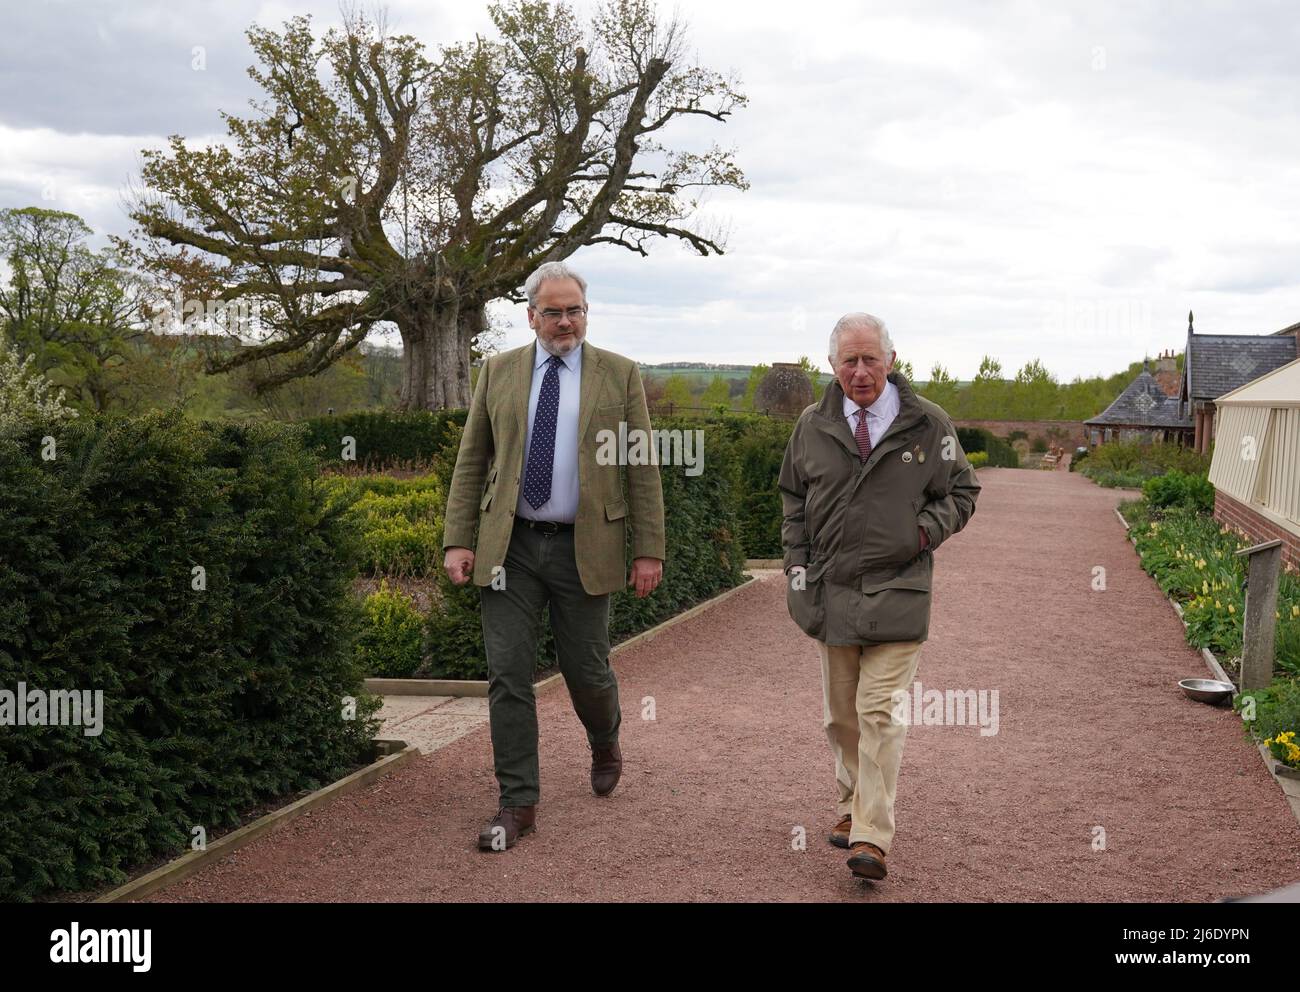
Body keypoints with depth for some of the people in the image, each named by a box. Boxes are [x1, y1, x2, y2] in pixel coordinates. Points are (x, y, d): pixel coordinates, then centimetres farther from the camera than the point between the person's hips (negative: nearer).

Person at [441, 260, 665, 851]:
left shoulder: (620, 375, 3)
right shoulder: (498, 372, 7)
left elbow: (642, 468, 1)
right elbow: (470, 462, 7)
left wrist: (648, 550, -5)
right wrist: (458, 540, -2)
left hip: (584, 548, -1)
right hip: (510, 546, 2)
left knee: (587, 670, 6)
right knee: (507, 674, -1)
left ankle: (605, 746, 40)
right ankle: (518, 803, 9)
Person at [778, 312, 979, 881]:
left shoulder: (928, 425, 0)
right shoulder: (812, 426, 7)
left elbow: (962, 493, 9)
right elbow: (793, 498, 17)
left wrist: (925, 532, -8)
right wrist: (797, 563, 7)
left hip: (896, 594, -3)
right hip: (829, 592, 3)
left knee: (881, 714, -9)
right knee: (840, 713, 12)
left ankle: (871, 838, -7)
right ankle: (851, 806, 29)